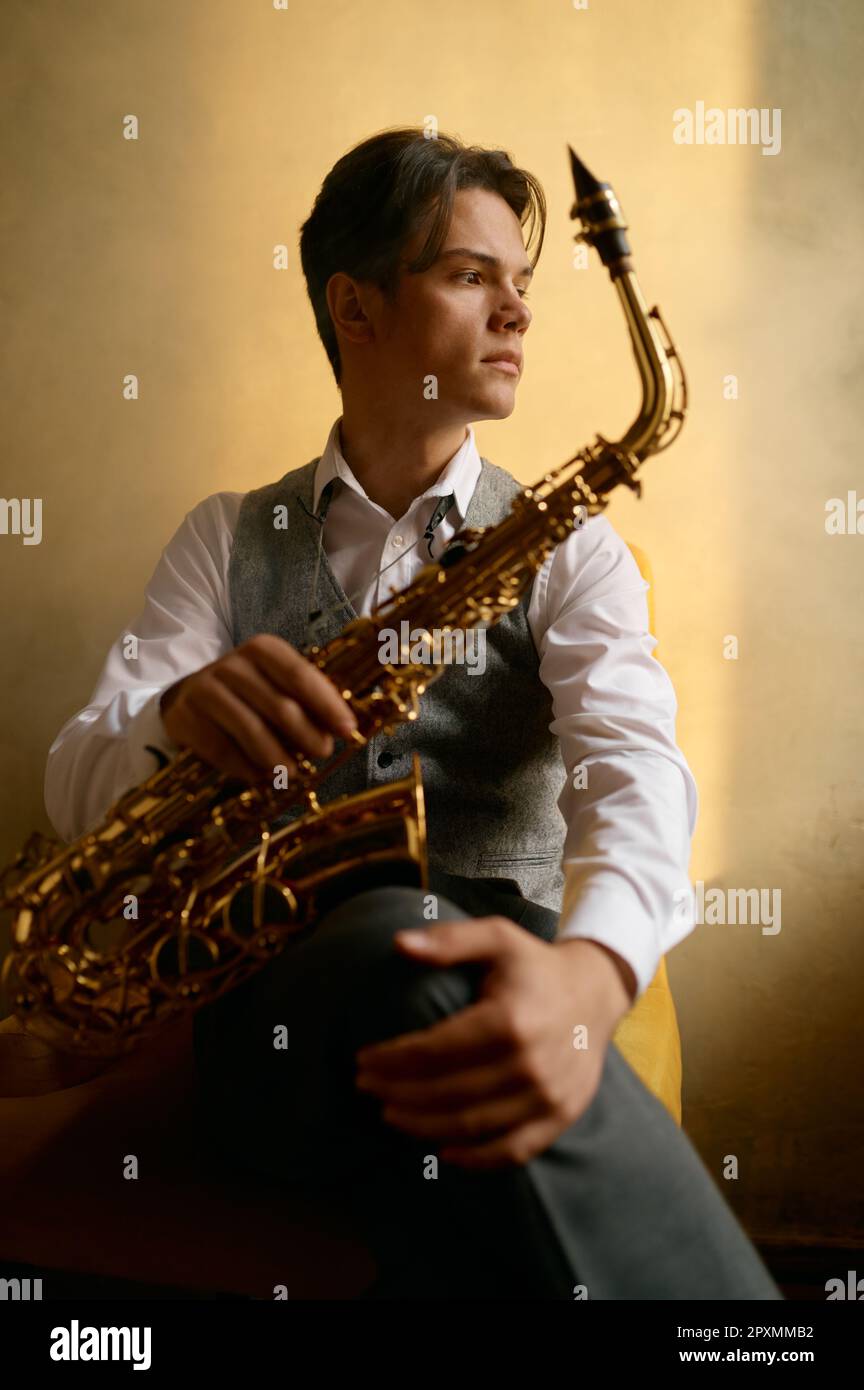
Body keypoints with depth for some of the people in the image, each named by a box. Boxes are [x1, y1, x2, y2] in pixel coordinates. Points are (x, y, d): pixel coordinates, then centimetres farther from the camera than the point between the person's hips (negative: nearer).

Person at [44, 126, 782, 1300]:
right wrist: (182, 717, -21)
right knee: (407, 956, -36)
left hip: (492, 979, 0)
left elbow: (636, 770, -7)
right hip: (276, 998, 1)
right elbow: (78, 781, 6)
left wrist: (591, 968, -32)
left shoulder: (566, 547, 12)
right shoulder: (230, 539, 15)